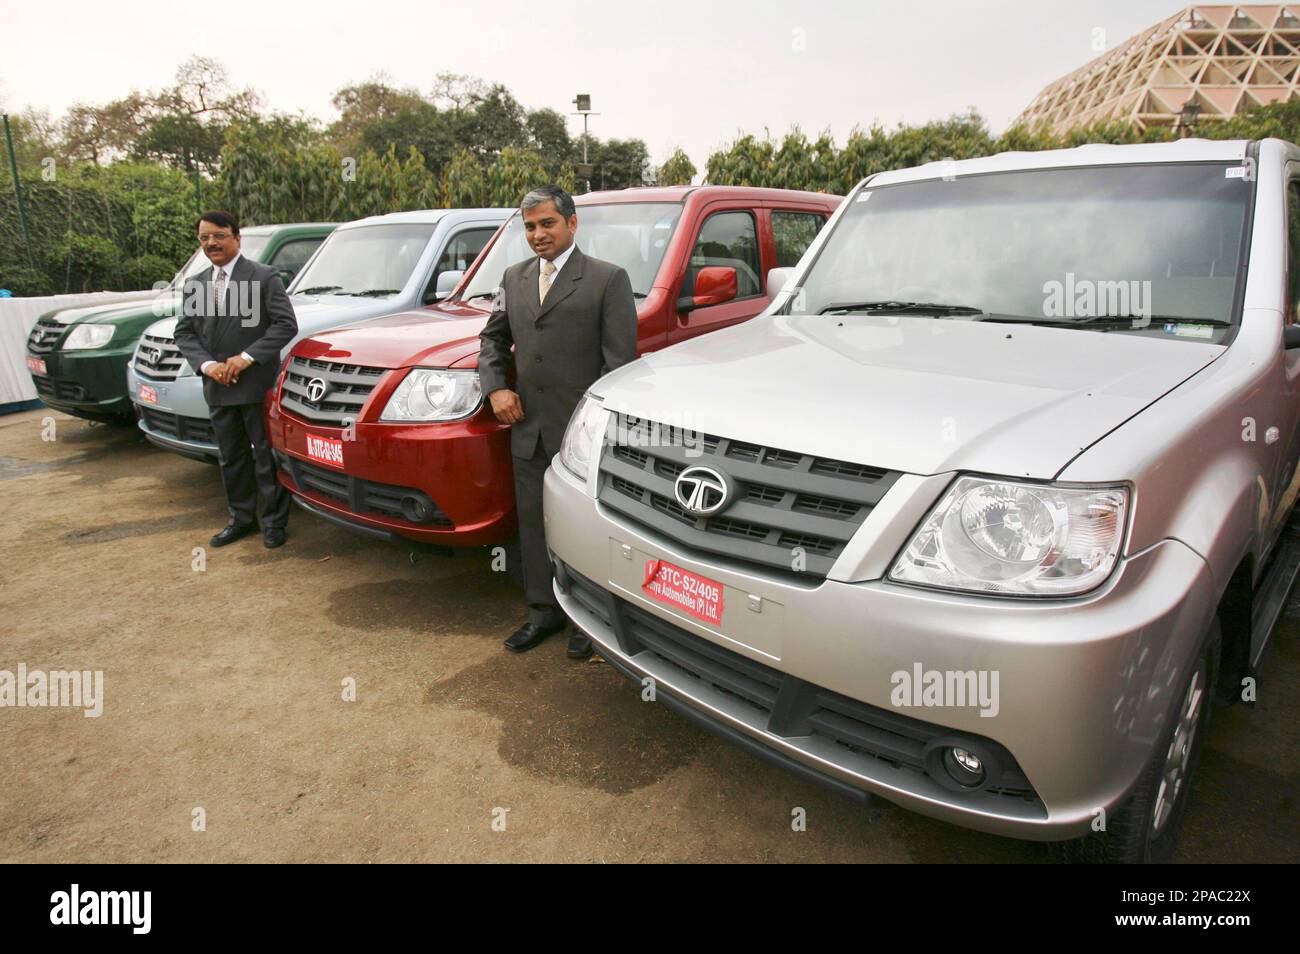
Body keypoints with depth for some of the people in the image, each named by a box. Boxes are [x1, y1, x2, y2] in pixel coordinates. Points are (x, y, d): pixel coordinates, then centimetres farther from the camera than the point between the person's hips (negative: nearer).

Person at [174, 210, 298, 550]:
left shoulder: (263, 277, -5)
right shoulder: (194, 285, 12)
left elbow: (286, 324, -11)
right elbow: (184, 333, 11)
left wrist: (247, 357, -16)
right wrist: (206, 365, -7)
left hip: (257, 385, -6)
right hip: (218, 388, 6)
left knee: (266, 457, 2)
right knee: (231, 458, 14)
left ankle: (274, 522, 12)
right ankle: (241, 519, 26)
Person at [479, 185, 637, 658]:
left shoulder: (608, 279, -4)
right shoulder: (514, 278, 14)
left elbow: (619, 359, -8)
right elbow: (493, 337, 24)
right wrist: (495, 387, 6)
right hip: (529, 430, 6)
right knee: (533, 523, 14)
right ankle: (543, 611, 30)